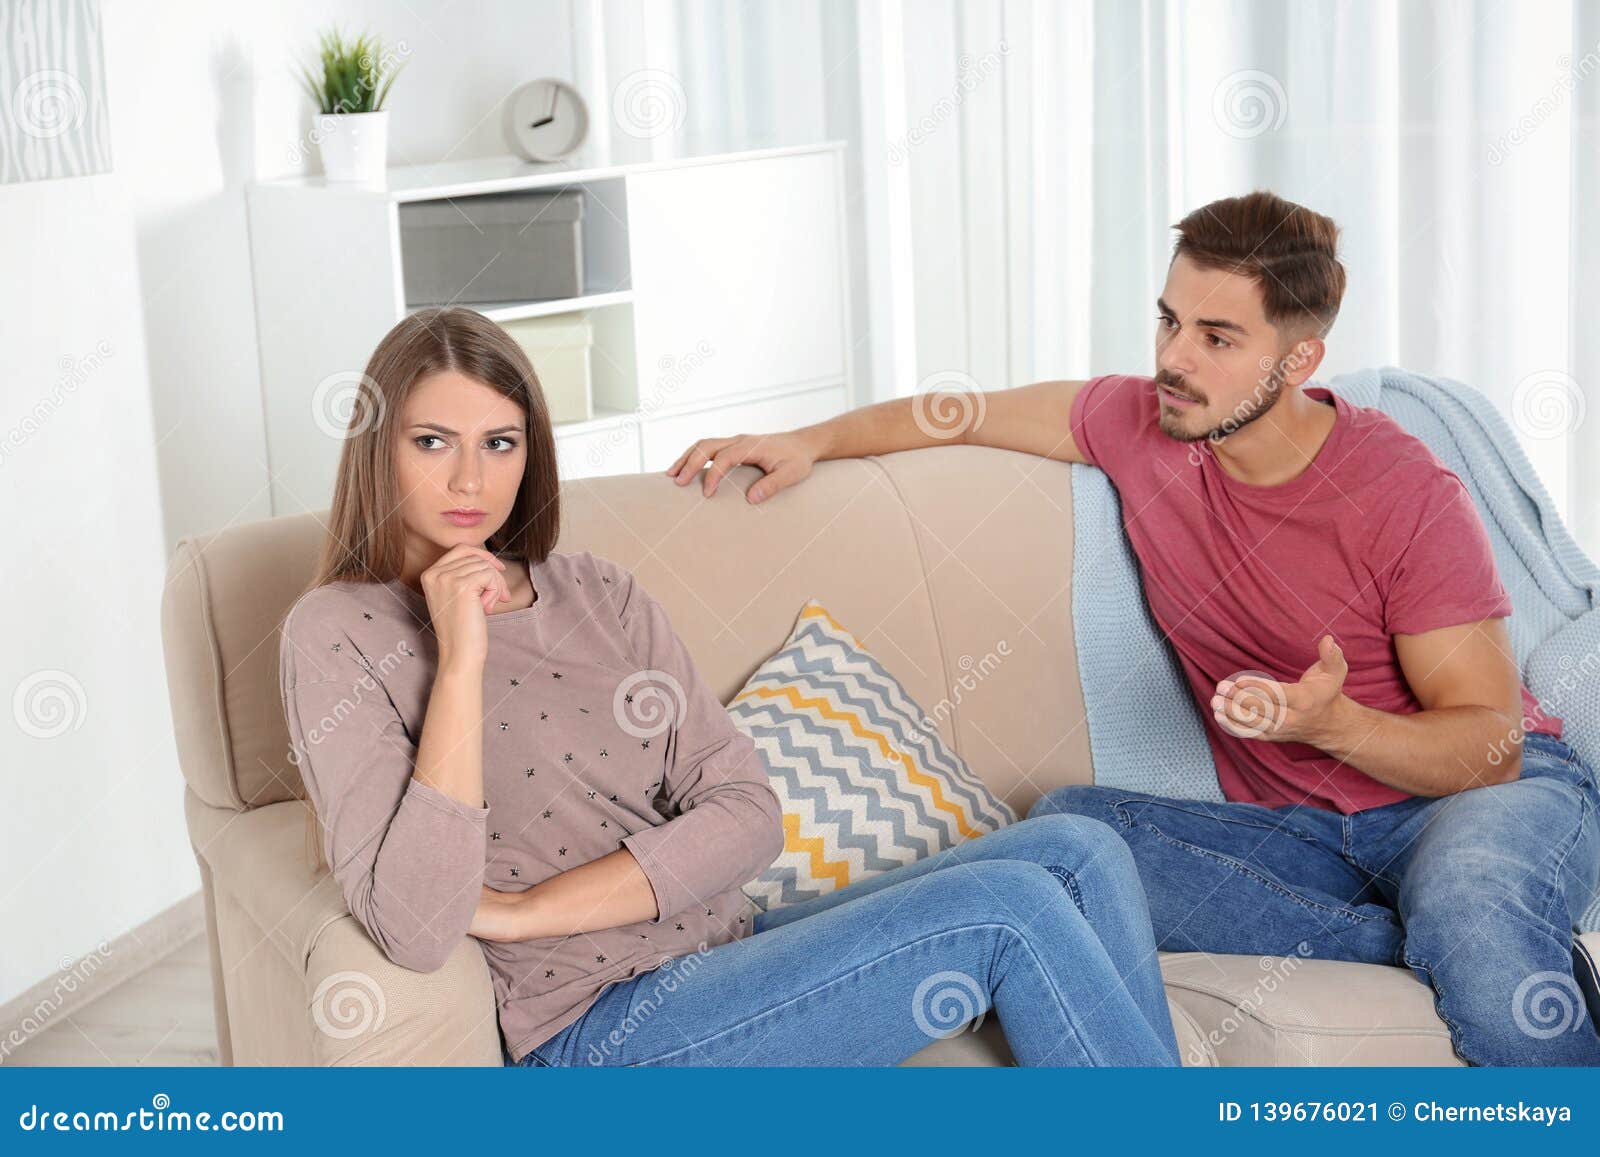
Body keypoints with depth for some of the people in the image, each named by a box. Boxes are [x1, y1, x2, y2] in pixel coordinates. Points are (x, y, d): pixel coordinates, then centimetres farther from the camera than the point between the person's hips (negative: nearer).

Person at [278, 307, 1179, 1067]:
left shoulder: (603, 598, 11)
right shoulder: (338, 634, -6)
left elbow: (747, 814, -1)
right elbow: (416, 932, -19)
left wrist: (518, 910, -12)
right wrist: (459, 660, -19)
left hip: (724, 947, 7)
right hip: (596, 1030, -6)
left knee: (1078, 852, -7)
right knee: (1011, 910, -19)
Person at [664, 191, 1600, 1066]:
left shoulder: (1407, 496, -15)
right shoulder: (1141, 423, 0)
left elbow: (1492, 744, -14)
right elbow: (965, 413, 17)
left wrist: (1333, 723, -31)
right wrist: (809, 443, 5)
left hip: (1491, 795, -6)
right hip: (1301, 830, 7)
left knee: (1469, 926, -44)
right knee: (1066, 826, -25)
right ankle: (1449, 947, -22)